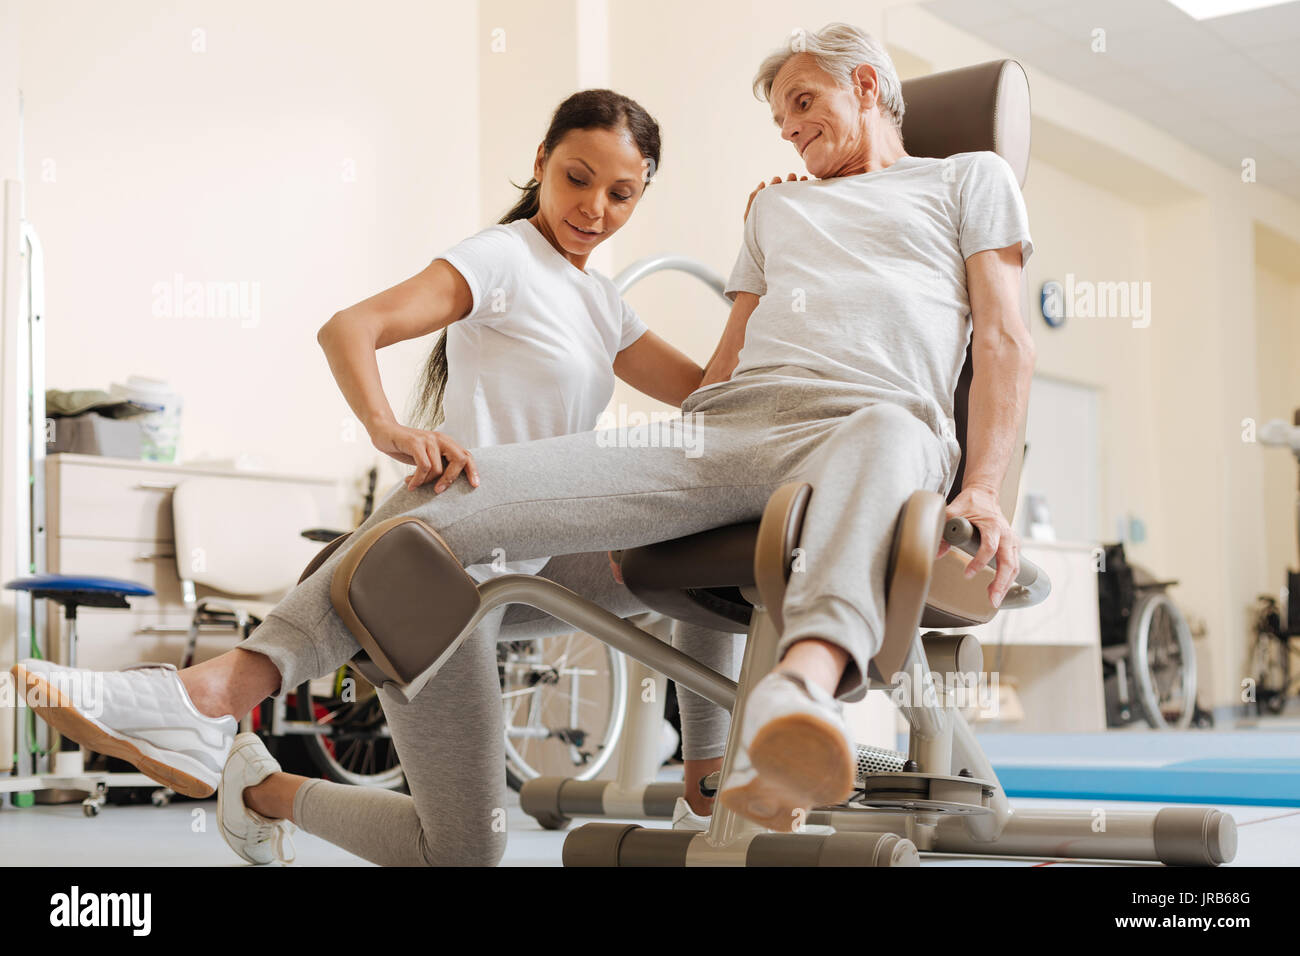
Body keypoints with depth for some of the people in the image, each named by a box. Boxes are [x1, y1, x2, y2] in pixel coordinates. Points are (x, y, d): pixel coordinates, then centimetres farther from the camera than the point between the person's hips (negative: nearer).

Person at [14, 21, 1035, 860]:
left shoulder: (970, 177, 25)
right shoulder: (779, 207, 39)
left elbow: (1007, 340, 10)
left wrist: (985, 490, -9)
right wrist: (640, 476, 15)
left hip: (860, 419, -5)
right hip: (713, 432, 5)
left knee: (884, 435, -46)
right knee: (454, 488, -15)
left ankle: (803, 690, -74)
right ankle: (225, 687, -20)